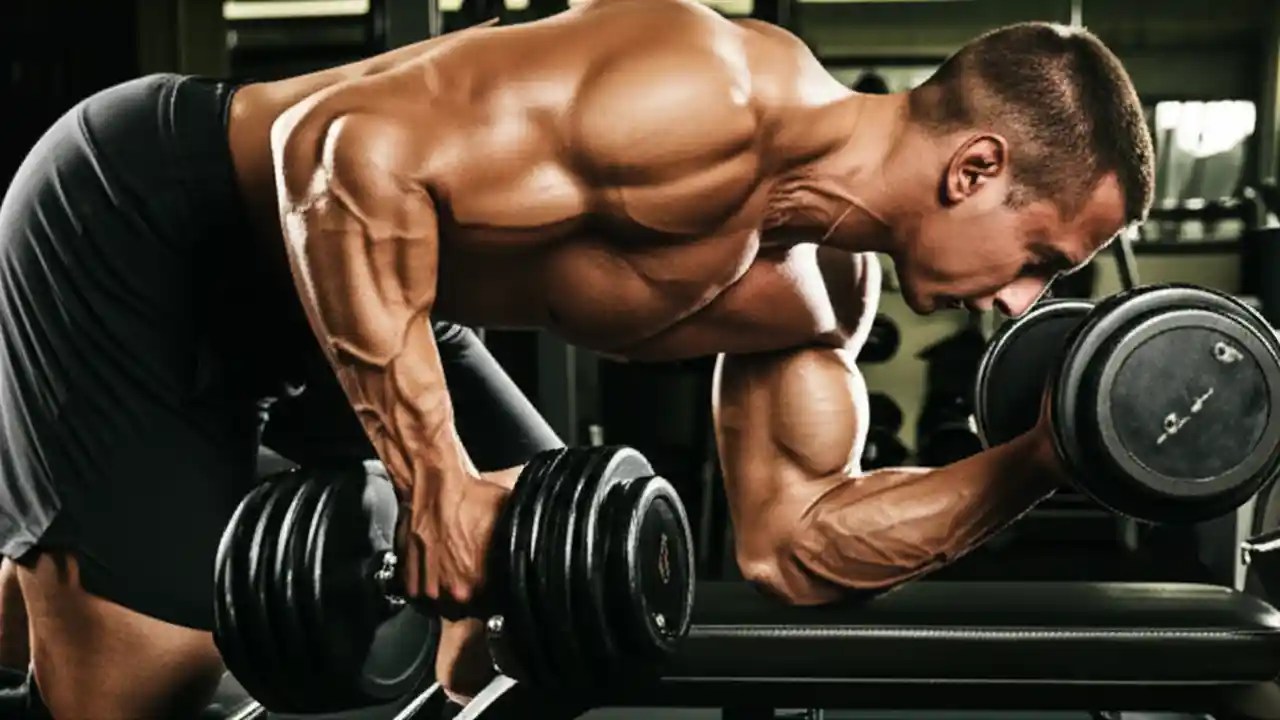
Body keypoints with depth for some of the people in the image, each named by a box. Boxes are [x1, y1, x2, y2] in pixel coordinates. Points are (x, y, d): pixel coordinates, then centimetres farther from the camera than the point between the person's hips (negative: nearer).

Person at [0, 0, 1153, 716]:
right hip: (136, 217, -8)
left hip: (349, 286, 8)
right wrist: (437, 481, -32)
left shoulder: (817, 295, -2)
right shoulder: (714, 99, -31)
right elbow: (349, 156, -35)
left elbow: (789, 548, 1)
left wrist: (1036, 464, -8)